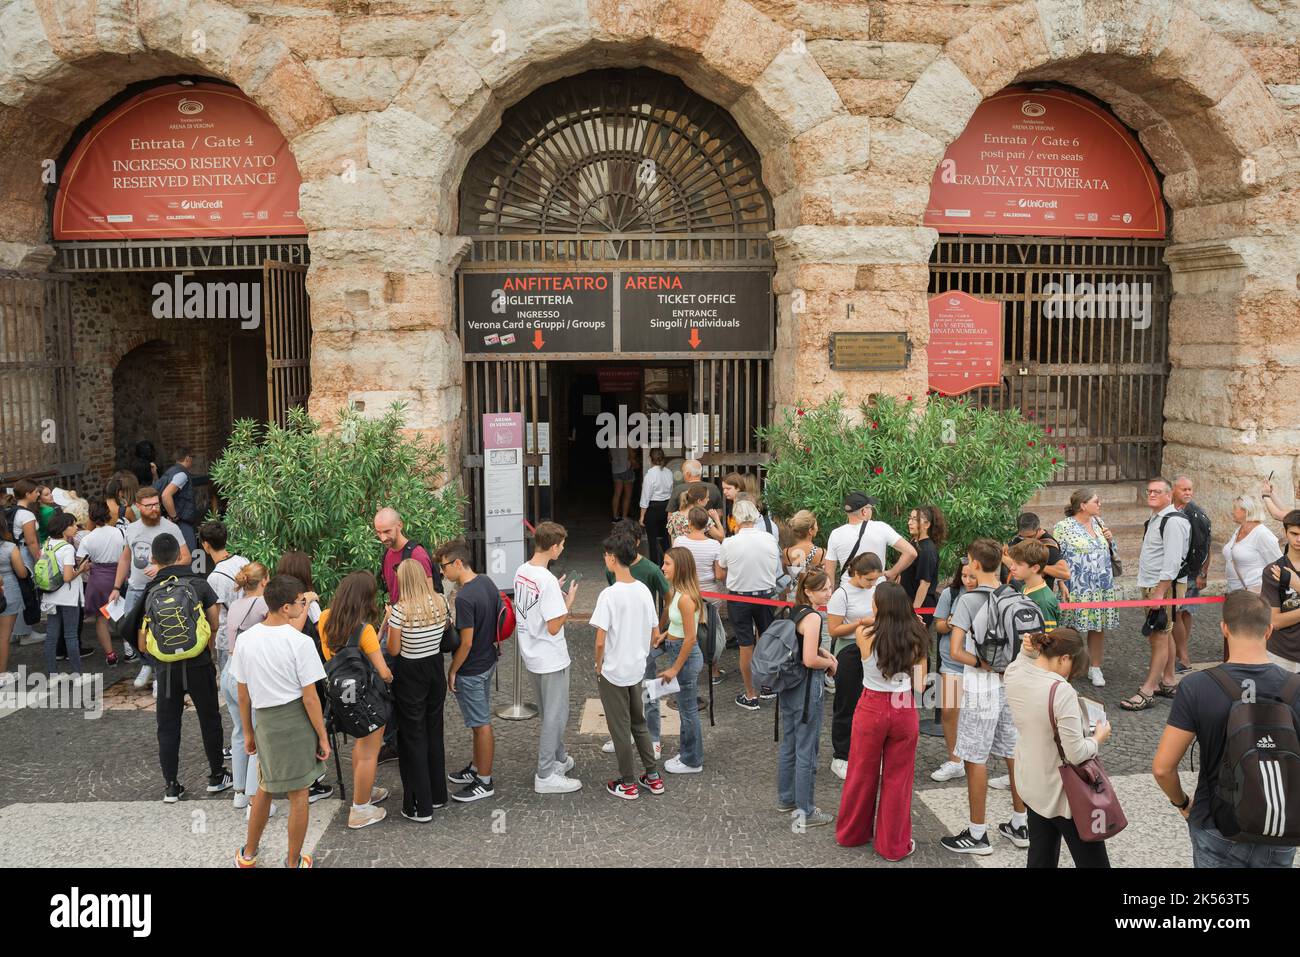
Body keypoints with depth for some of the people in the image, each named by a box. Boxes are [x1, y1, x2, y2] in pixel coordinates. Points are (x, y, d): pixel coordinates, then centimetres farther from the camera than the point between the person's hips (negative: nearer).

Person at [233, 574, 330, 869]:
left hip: (265, 721, 5)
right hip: (297, 720, -4)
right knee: (298, 794, 10)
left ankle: (248, 854, 39)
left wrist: (248, 732, 18)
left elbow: (243, 694, 6)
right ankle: (293, 862, 23)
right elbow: (310, 697, -14)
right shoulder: (300, 643, -17)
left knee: (265, 788, 25)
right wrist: (322, 736, -4)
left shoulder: (245, 640, -3)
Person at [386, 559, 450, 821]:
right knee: (434, 730, 19)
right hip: (436, 669, 5)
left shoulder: (401, 610, -20)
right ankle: (438, 794, 31)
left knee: (413, 737, 5)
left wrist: (389, 621, 1)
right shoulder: (440, 602, -5)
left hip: (411, 675, -5)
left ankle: (420, 806, 8)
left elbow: (393, 651, -12)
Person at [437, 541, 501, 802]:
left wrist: (452, 671, -11)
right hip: (488, 661, 9)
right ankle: (477, 767, 37)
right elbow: (496, 617, 11)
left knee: (481, 725, 3)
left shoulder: (464, 598, -27)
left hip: (471, 670, -9)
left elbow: (466, 642, -24)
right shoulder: (487, 582, 0)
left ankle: (484, 782, 15)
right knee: (480, 721, 22)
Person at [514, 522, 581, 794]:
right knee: (555, 715, 4)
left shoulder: (521, 571, 0)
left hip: (533, 656, 9)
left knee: (549, 713, 23)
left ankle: (559, 758, 39)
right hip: (551, 659, -9)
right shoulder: (547, 580, -26)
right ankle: (546, 775, 11)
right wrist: (568, 602, -12)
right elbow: (554, 627, -24)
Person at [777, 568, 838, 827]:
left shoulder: (795, 611, 6)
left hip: (788, 685, 9)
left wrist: (823, 652, 9)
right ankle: (804, 811, 10)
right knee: (806, 751, 1)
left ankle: (786, 798, 34)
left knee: (788, 744, 20)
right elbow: (810, 660, -25)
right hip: (807, 688, -9)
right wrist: (829, 663, -6)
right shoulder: (813, 617, -20)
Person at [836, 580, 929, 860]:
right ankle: (894, 845, 25)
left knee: (862, 775, 17)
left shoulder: (865, 635, -14)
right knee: (897, 779, 14)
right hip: (904, 710, 1)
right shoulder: (915, 638, -9)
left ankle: (852, 834, 35)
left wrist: (878, 620, 21)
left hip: (871, 708, -1)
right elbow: (919, 685, -5)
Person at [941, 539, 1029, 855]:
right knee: (1015, 753, 16)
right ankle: (1020, 825, 28)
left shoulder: (968, 600, -14)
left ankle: (977, 834, 12)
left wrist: (983, 664, -11)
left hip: (981, 686, -6)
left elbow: (955, 652, -20)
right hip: (1013, 683, 6)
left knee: (975, 759, 4)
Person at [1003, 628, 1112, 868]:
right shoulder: (1061, 691, -29)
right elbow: (1076, 754, -26)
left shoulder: (1013, 674, -7)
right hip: (1063, 794, -7)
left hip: (1031, 786, 7)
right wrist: (1098, 739, -7)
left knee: (1041, 858, 20)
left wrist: (1027, 650, 0)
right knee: (1093, 861, 8)